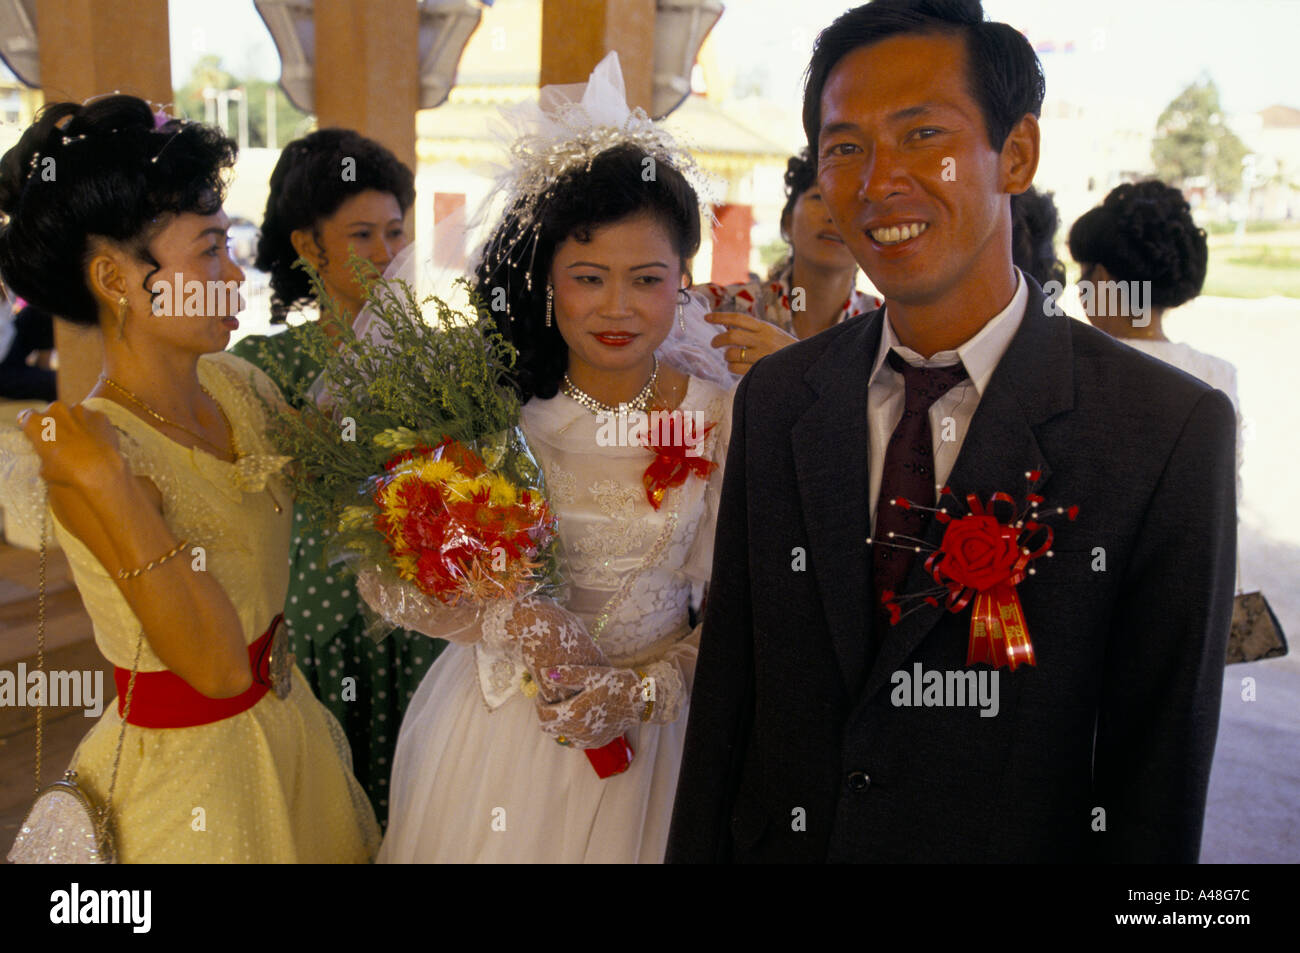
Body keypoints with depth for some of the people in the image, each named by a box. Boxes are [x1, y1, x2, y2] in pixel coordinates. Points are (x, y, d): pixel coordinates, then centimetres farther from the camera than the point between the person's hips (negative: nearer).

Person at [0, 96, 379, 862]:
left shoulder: (238, 385, -4)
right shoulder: (85, 451, -24)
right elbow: (220, 667, -28)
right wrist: (109, 487, -34)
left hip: (294, 729, 7)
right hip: (189, 766, -6)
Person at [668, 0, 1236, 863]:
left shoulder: (1171, 430, -17)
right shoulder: (772, 402, -6)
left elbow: (1161, 768, -13)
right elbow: (727, 694, -2)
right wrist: (694, 851, 0)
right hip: (779, 840, 3)